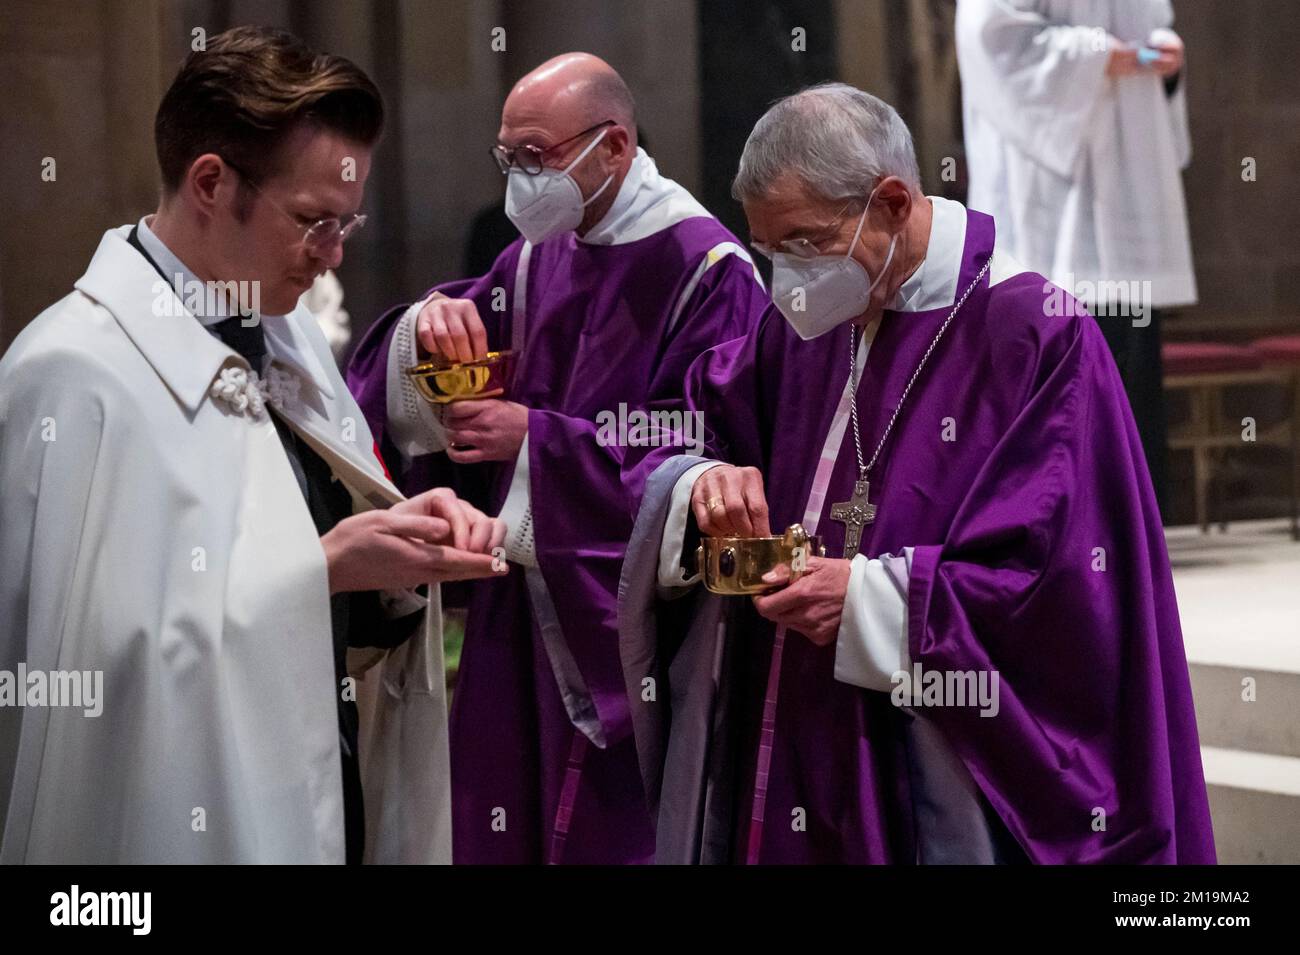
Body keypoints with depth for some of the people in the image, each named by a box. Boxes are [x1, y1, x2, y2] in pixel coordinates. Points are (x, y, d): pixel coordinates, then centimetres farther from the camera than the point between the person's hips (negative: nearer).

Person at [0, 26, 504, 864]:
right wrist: (320, 568, -22)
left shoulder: (291, 340, 8)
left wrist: (404, 546, -7)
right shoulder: (75, 375, -18)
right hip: (177, 830, -8)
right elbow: (96, 652, -24)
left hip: (320, 814, 8)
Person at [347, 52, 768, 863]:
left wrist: (538, 440, -18)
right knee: (510, 820, 9)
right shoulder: (536, 260, 10)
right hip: (522, 620, 7)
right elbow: (404, 393, 12)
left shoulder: (706, 273, -11)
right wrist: (434, 324, -12)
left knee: (611, 830, -1)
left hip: (627, 635, -6)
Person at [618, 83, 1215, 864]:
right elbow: (675, 440, 15)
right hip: (797, 752, 6)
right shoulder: (807, 324, 8)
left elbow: (1060, 578, -17)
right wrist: (702, 483, -9)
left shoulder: (1035, 338, -13)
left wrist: (871, 599, -20)